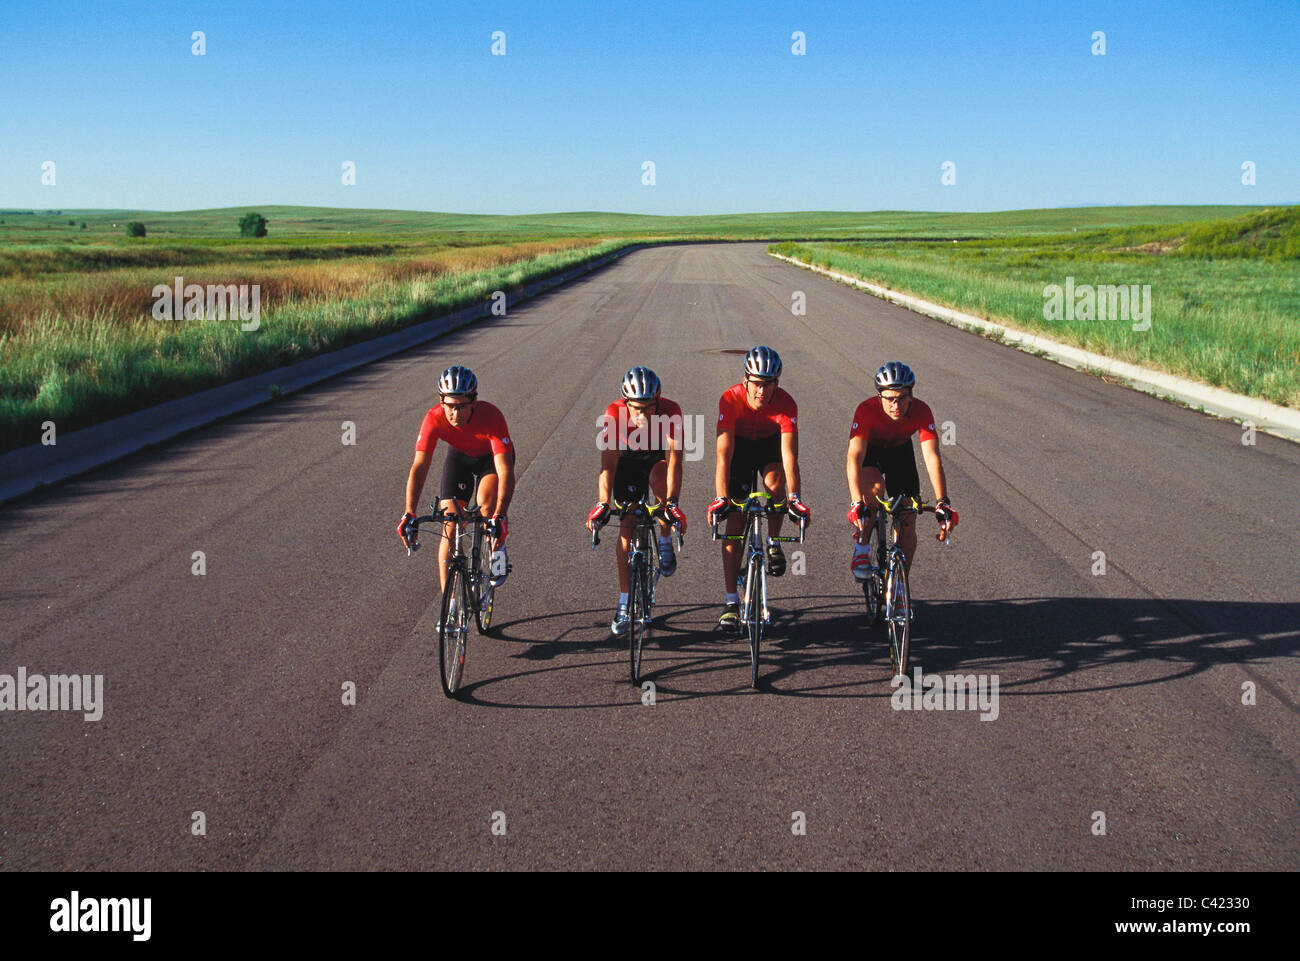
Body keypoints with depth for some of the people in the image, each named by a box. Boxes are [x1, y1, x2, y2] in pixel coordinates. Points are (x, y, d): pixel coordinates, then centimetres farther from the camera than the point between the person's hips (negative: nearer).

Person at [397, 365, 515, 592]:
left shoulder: (491, 416, -39)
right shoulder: (434, 419, -32)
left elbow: (506, 472, -45)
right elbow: (419, 467, -35)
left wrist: (499, 517, -57)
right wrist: (409, 515, -47)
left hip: (492, 456, -2)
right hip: (459, 456, 2)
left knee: (485, 502, -31)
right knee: (450, 526, -8)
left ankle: (498, 549, 0)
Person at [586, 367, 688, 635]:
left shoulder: (670, 412, -34)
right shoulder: (615, 413, -32)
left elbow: (674, 460, -39)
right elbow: (608, 463, -33)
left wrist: (672, 503, -48)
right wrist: (603, 505, -44)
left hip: (659, 456, 0)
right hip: (629, 459, 1)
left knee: (660, 482, -34)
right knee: (627, 525, -8)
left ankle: (665, 543, -5)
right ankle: (624, 604, 0)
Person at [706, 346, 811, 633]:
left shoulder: (786, 404, -32)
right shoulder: (730, 399, -33)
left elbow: (789, 455, -39)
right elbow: (723, 453, -38)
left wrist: (794, 497, -51)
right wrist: (720, 499, -47)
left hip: (770, 443, 1)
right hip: (739, 444, -1)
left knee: (774, 482, -32)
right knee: (734, 523, -8)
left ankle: (773, 543, -1)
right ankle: (731, 603, -6)